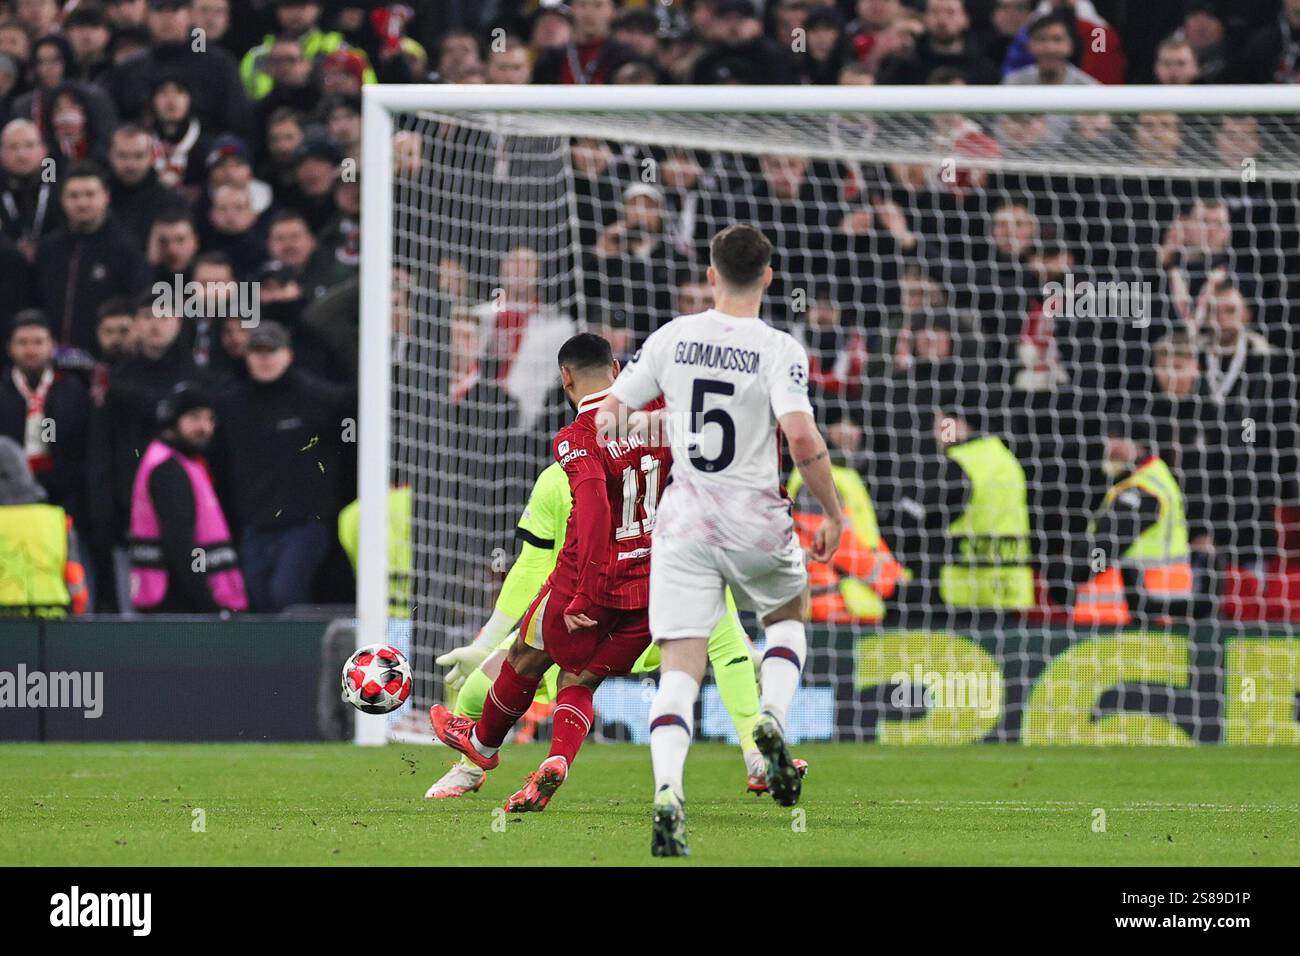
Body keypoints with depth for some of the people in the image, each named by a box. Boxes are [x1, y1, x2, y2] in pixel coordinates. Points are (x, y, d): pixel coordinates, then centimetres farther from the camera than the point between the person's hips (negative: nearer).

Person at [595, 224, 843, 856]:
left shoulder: (673, 338, 0)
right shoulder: (780, 351, -9)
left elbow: (609, 413, 7)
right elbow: (802, 439, -21)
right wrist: (833, 514, -9)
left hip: (684, 524, 1)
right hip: (758, 526, -1)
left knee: (680, 668, -3)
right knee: (788, 615, 29)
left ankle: (667, 793, -24)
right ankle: (772, 717, 3)